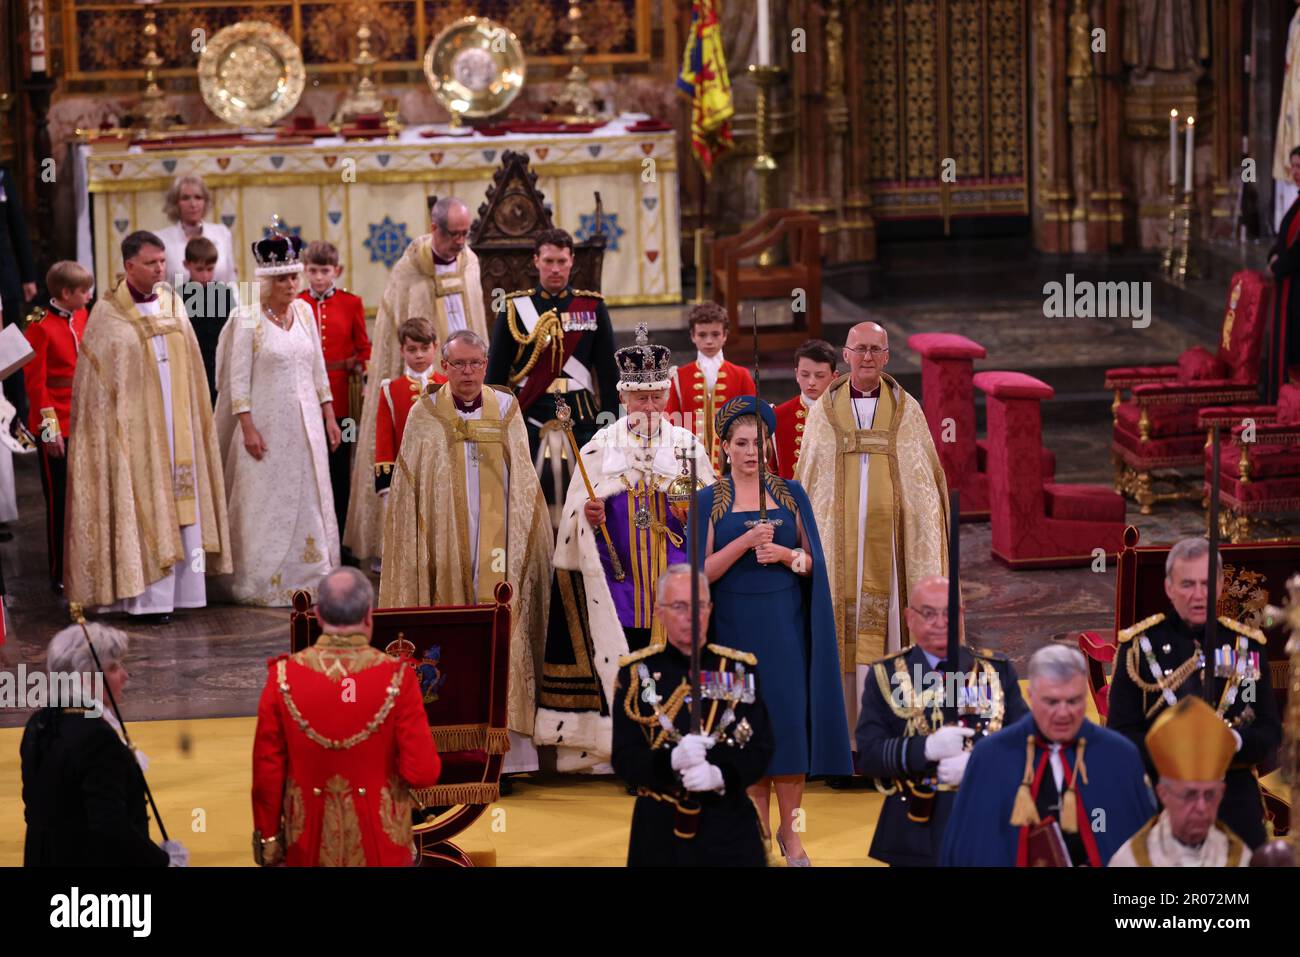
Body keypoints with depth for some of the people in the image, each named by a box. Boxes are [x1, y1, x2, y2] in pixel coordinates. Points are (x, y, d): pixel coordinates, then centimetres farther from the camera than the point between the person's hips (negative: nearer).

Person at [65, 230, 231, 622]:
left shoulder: (173, 304, 8)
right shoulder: (108, 314, -7)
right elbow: (95, 382, -5)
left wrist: (194, 418, 10)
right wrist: (105, 427, -9)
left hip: (175, 423, 5)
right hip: (133, 425, -5)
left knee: (179, 499, 6)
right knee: (141, 502, -4)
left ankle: (179, 586, 11)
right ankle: (147, 594, -2)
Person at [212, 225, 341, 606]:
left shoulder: (304, 311, 6)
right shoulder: (247, 318, -9)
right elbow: (238, 378, -10)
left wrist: (329, 417, 10)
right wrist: (248, 428, -16)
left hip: (306, 424, 5)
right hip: (267, 425, -5)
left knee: (309, 501, 7)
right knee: (265, 504, -1)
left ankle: (308, 578, 15)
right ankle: (261, 584, 6)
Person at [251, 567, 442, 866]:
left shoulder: (284, 677, -9)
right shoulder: (396, 677, -15)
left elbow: (267, 772, -3)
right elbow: (423, 773, -14)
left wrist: (268, 839, 8)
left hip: (309, 845, 2)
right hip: (380, 848, -1)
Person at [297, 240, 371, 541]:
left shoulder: (352, 304, 4)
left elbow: (363, 350, 8)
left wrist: (361, 382, -4)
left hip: (341, 398, 0)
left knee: (340, 465, 6)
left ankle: (341, 535, 14)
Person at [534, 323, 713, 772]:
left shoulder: (688, 446, 8)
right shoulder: (600, 446, 8)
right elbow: (576, 514, 9)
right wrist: (589, 514, -13)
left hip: (673, 576, 0)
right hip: (616, 576, 0)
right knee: (616, 654, -5)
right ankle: (612, 747, -1)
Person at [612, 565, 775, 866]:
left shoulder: (741, 668, 3)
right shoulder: (635, 672, -1)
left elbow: (761, 748, -1)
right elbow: (624, 758, -6)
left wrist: (720, 775, -20)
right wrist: (672, 761, -26)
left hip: (730, 827, 1)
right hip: (660, 829, -1)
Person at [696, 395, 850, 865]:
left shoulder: (791, 494, 6)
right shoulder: (709, 501, 2)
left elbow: (814, 561, 6)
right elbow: (704, 571, -5)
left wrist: (785, 554, -14)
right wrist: (745, 541, -19)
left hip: (784, 623, 1)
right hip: (737, 625, -1)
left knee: (790, 717, -5)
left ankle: (790, 830, 2)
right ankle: (759, 829, 11)